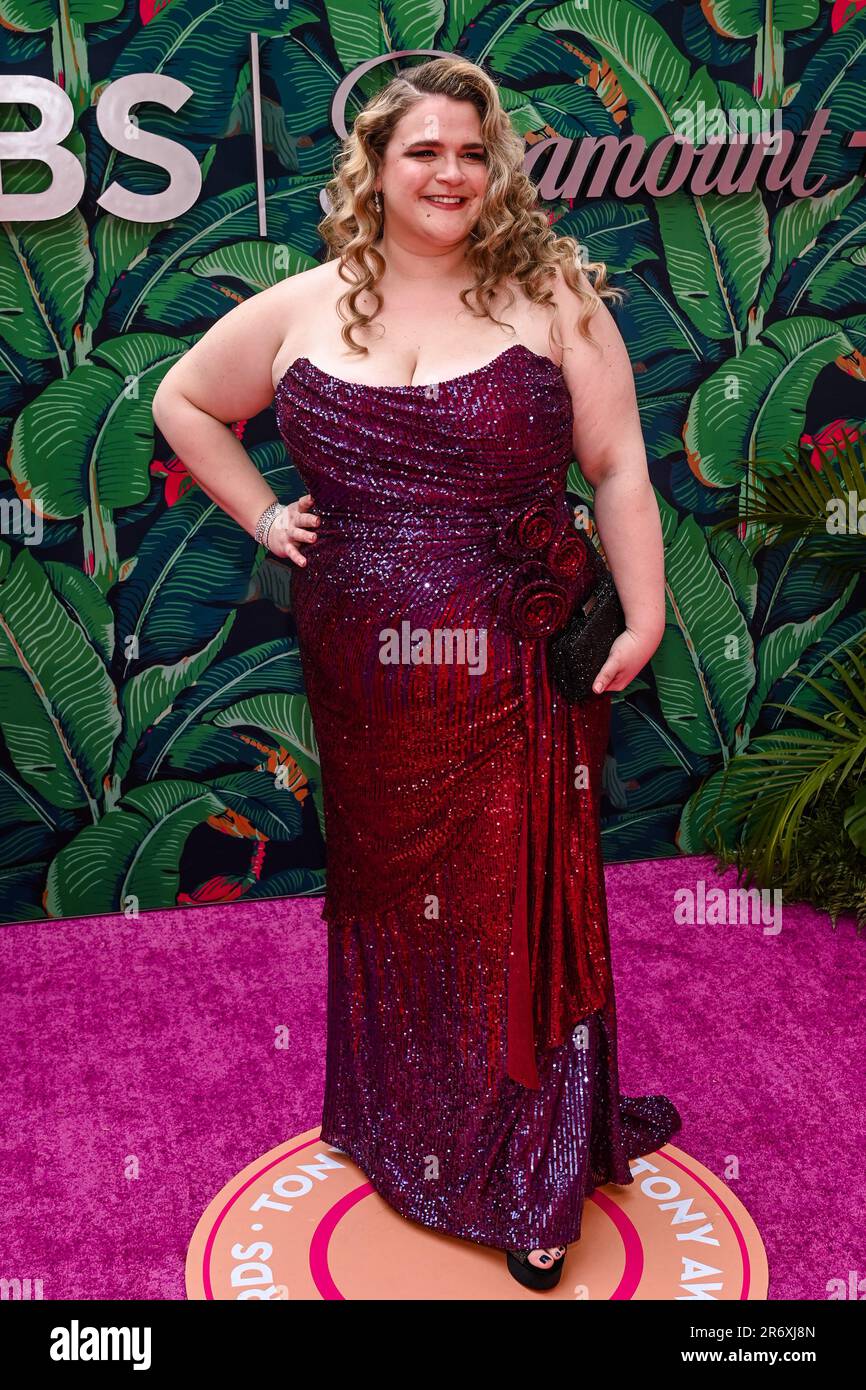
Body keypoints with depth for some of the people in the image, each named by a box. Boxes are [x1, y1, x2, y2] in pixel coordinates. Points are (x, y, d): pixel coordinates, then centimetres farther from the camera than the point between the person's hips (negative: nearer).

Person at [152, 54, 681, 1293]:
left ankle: (537, 1183, 26)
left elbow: (620, 469, -1)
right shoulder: (304, 309, 6)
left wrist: (645, 616, -8)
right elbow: (183, 402, 18)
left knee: (524, 902, 5)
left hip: (514, 676, -2)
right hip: (365, 678, 2)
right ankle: (396, 1127, 41)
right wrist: (263, 515, 7)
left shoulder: (552, 298, 0)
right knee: (386, 893, 16)